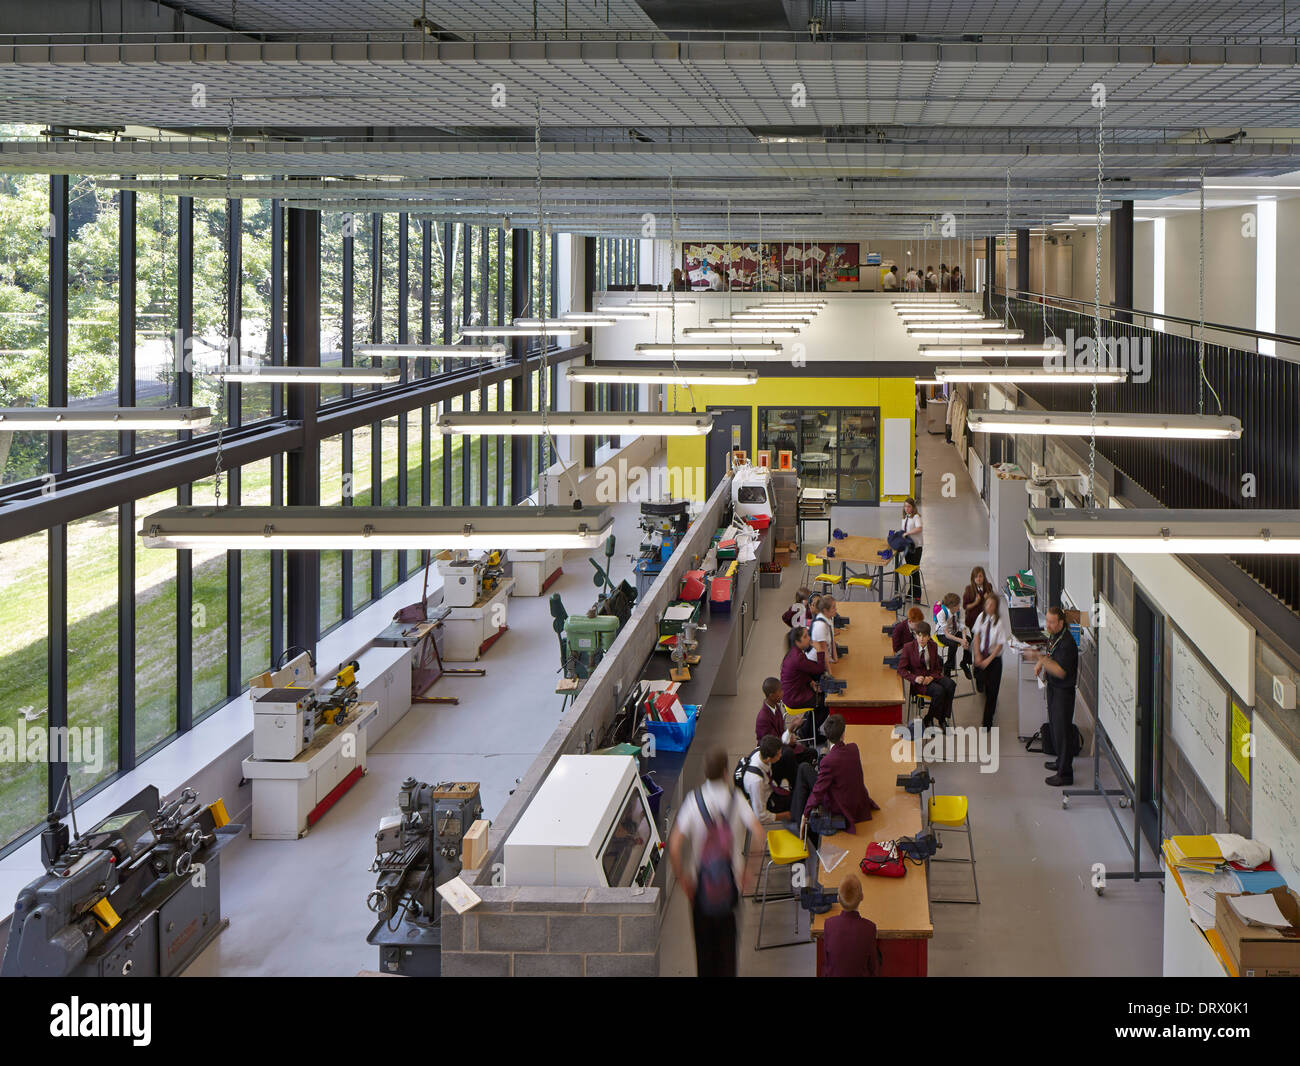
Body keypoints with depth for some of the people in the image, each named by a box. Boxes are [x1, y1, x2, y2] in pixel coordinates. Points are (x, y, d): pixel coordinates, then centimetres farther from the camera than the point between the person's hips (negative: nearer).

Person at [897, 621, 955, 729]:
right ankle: (928, 720, -14)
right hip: (918, 682, -4)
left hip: (932, 677, 4)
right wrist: (915, 678, -20)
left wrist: (932, 677, -11)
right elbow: (901, 669, -3)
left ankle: (942, 719, -17)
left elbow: (938, 667, 11)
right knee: (939, 690, -33)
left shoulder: (933, 646, 6)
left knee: (950, 684, -27)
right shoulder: (908, 648, -5)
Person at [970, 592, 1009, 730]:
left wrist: (989, 659, -16)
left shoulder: (1000, 621, -16)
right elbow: (976, 636, 2)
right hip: (981, 655, 3)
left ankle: (987, 722, 10)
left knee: (992, 690, 0)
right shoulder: (982, 617, -4)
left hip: (994, 657, -3)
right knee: (980, 685, 6)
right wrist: (978, 655, -7)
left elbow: (1001, 644, -13)